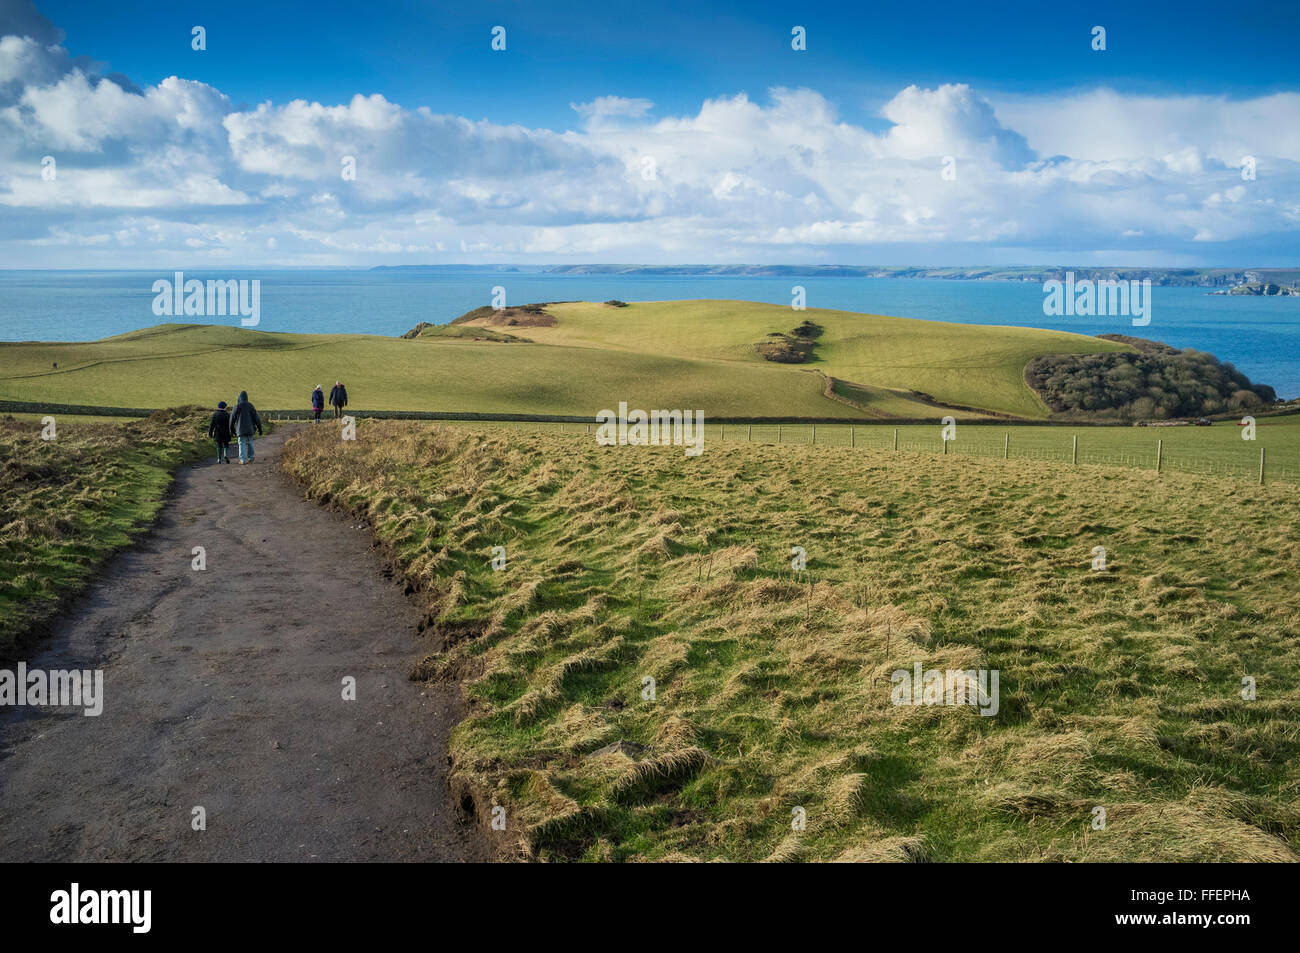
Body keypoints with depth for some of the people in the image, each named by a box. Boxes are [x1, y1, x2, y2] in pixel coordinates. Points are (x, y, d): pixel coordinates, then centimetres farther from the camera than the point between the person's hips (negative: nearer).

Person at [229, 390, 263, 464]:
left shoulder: (237, 406, -6)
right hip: (250, 428, 2)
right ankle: (250, 458, 18)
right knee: (249, 443, 14)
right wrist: (259, 428, 5)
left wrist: (232, 429, 15)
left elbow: (232, 418, 1)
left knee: (242, 444, 0)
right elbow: (256, 417, -1)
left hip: (241, 429, -2)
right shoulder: (250, 406, -1)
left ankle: (243, 460, -6)